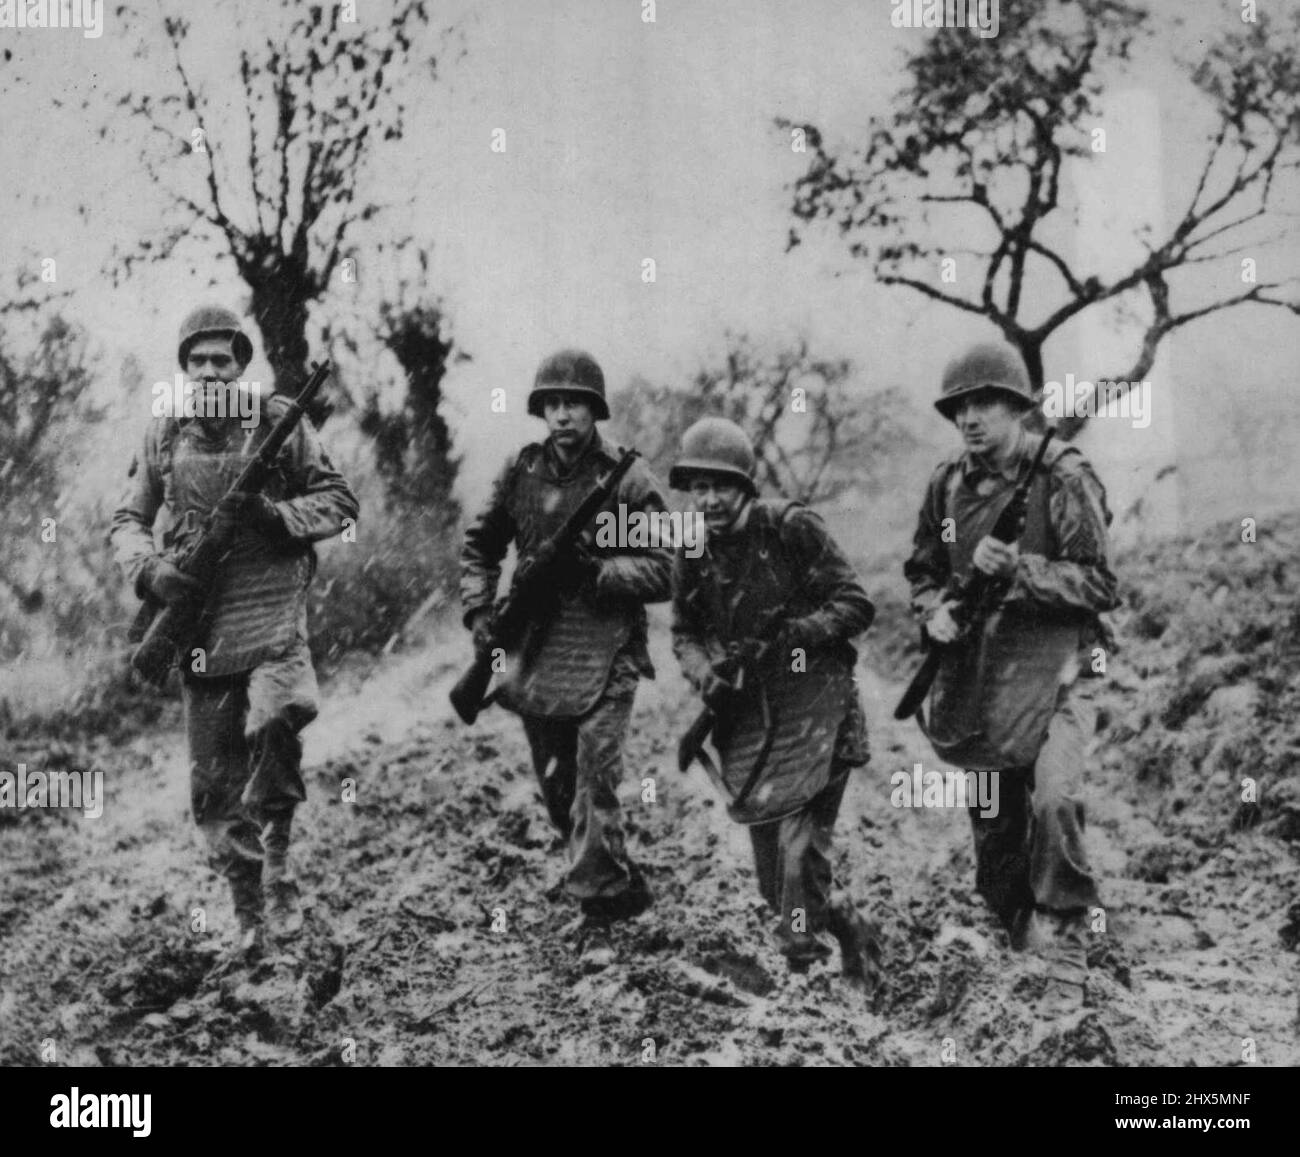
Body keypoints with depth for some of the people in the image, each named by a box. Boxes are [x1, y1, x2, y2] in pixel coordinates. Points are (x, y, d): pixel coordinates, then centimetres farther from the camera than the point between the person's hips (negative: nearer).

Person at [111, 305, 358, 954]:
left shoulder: (277, 422, 1)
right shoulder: (164, 434, 8)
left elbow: (340, 500, 3)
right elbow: (127, 521, 13)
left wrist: (274, 515, -14)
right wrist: (150, 570, -7)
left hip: (271, 611, -3)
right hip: (196, 617, 3)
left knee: (274, 721, -31)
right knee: (212, 785, 5)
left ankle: (275, 861, -10)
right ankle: (248, 910, 20)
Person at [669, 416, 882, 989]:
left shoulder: (791, 528, -10)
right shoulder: (692, 551, 4)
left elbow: (855, 606, -8)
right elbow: (684, 634, 16)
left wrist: (789, 637, -20)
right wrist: (706, 676, -4)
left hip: (813, 705, -5)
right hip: (746, 717, 6)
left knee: (801, 851, -16)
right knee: (773, 881, 10)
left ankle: (801, 967, -5)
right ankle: (848, 928, 33)